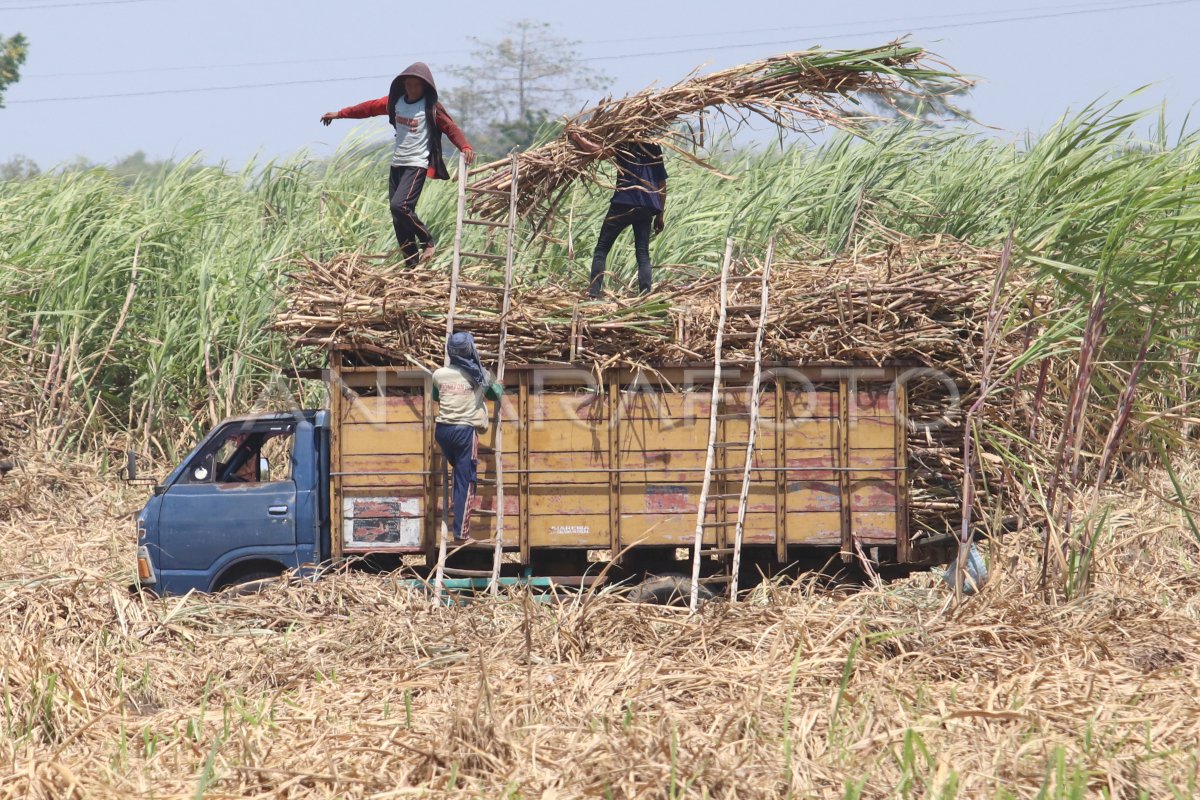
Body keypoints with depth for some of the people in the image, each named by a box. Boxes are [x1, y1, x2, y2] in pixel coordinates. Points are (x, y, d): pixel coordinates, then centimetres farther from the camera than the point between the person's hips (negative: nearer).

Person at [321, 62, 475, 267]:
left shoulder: (432, 108, -8)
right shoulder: (397, 101, 8)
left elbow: (451, 128, -14)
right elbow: (370, 107, 18)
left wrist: (465, 146, -33)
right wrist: (339, 114, 25)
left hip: (417, 165, -7)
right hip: (397, 164, 7)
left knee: (399, 206, -24)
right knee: (398, 219, 4)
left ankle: (427, 241, -4)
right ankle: (411, 264, 9)